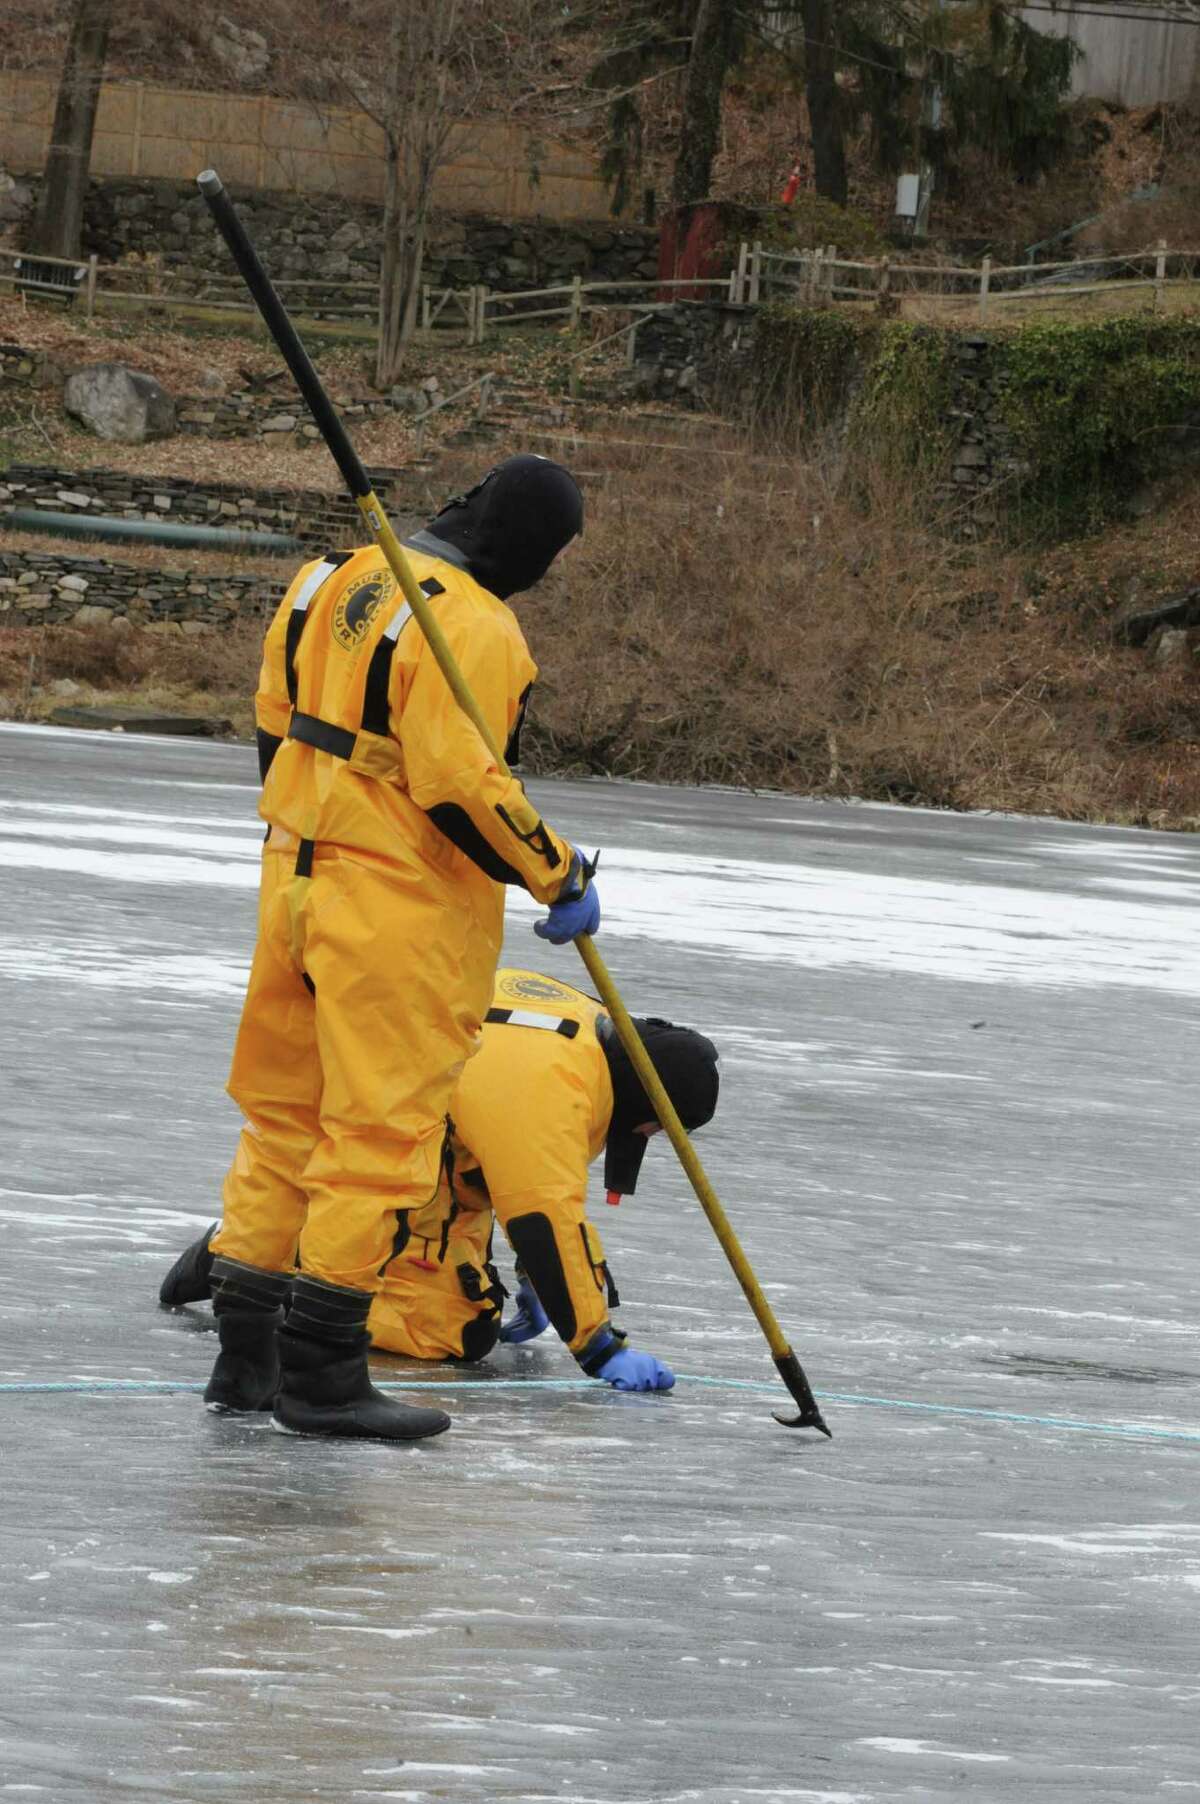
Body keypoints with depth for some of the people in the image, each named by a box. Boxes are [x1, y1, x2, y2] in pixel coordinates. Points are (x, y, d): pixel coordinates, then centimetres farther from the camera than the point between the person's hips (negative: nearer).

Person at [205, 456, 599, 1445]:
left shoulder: (334, 580, 7)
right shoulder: (473, 628, -19)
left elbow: (277, 724, 15)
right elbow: (463, 789, -22)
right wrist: (561, 877, -10)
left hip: (301, 880, 9)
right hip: (407, 911, -9)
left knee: (287, 1113, 16)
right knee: (382, 1129, -2)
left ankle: (246, 1354, 21)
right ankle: (320, 1371, -1)